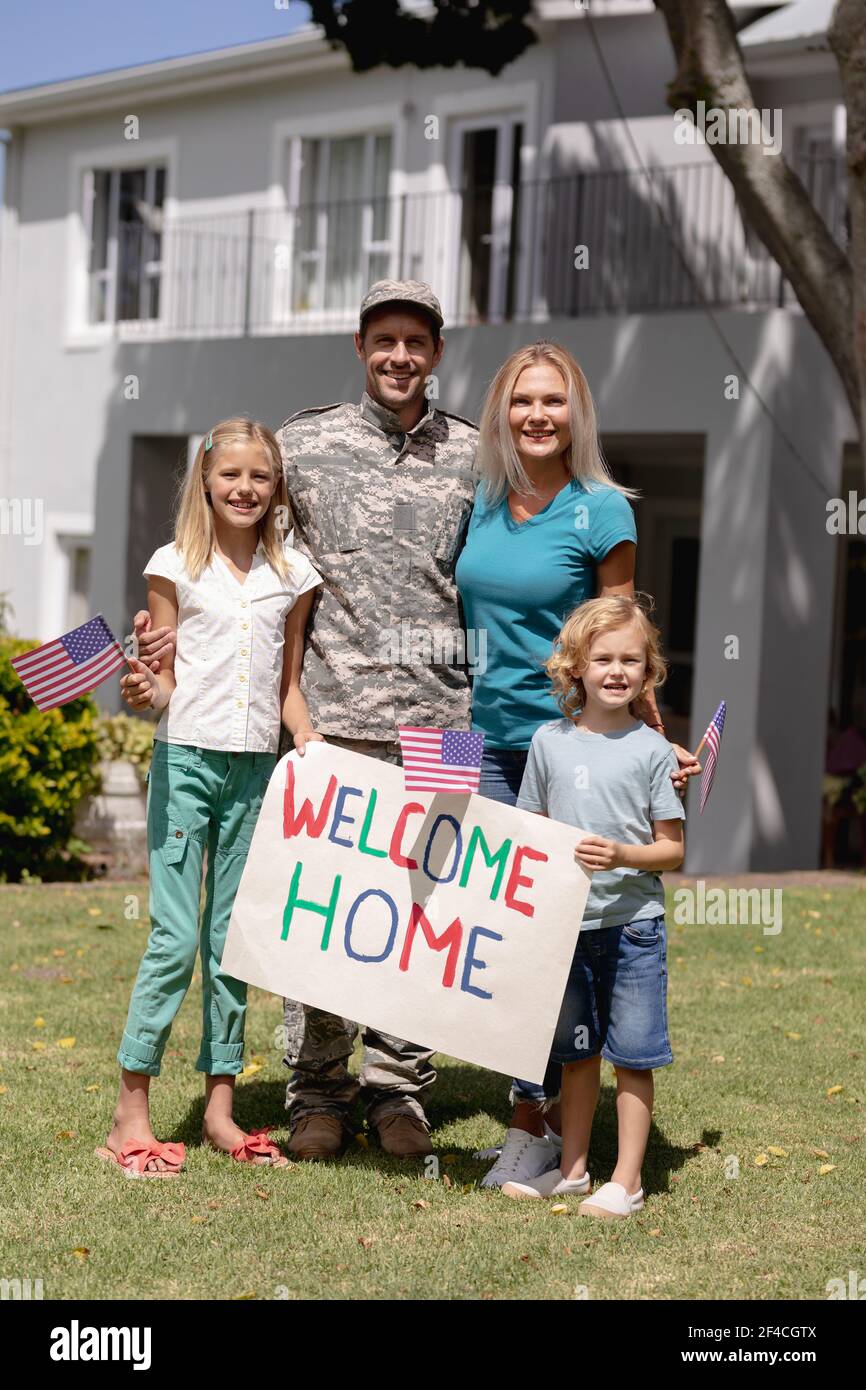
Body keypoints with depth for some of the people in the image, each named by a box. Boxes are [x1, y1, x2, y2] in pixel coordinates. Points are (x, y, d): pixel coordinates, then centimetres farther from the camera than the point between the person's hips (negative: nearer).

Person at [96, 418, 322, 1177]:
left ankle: (221, 1107, 15)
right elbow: (165, 683, 1)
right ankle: (132, 1110, 1)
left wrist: (309, 738, -1)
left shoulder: (292, 573, 9)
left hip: (256, 769, 3)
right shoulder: (176, 565, 1)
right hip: (187, 758, -3)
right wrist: (145, 693, -20)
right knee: (175, 937, -7)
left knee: (232, 940, 8)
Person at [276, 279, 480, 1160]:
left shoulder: (473, 458, 9)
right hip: (330, 713, -1)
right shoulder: (305, 444, 6)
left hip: (437, 718, 1)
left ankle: (399, 1089, 15)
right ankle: (317, 1090, 12)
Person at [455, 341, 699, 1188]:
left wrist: (660, 742, -3)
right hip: (488, 740, 5)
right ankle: (540, 1089, 19)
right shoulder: (484, 505, 8)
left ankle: (538, 1118, 5)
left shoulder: (601, 513, -6)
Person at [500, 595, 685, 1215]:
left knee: (632, 1057, 1)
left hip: (633, 924, -3)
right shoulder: (550, 741, 3)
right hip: (565, 923, 3)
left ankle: (627, 1181, 9)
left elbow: (673, 849, -4)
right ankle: (573, 1168, 26)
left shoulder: (653, 750, -5)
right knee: (577, 1053, 15)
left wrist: (622, 854, -19)